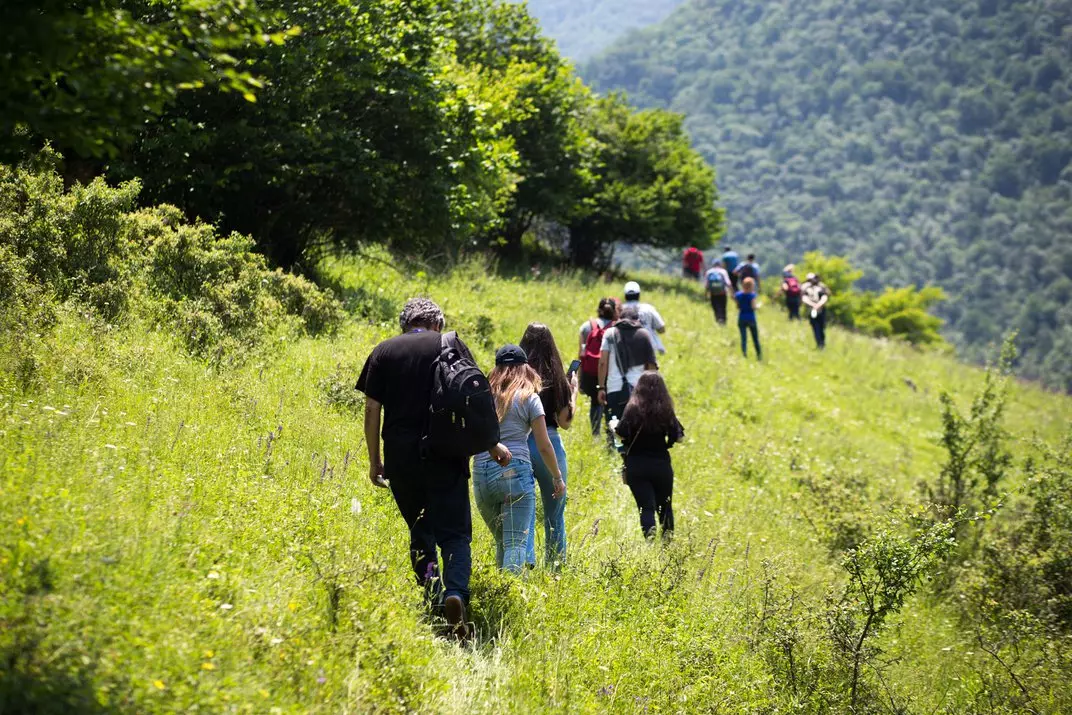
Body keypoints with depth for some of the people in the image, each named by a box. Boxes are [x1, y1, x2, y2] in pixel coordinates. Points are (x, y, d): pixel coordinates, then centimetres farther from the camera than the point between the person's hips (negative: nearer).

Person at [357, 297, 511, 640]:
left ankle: (433, 604, 11)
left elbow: (372, 409, 3)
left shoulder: (383, 352, 7)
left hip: (401, 458, 2)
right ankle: (456, 593, -23)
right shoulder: (451, 345, 4)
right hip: (446, 457, -2)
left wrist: (374, 461, 10)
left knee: (421, 534, 17)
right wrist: (492, 444, 11)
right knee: (455, 533, 1)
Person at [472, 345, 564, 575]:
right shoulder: (529, 398, 2)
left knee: (502, 541, 19)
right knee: (516, 542, -6)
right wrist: (557, 478, 13)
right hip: (515, 470, -4)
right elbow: (544, 446, 3)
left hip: (481, 472, 4)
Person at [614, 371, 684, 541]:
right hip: (661, 464, 2)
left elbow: (622, 433, -16)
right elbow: (678, 437, -2)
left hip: (636, 465, -2)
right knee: (665, 506, 18)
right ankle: (668, 540, 23)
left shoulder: (633, 409, -9)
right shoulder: (666, 411, -3)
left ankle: (650, 539, -21)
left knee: (646, 507, -3)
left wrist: (617, 425, 5)